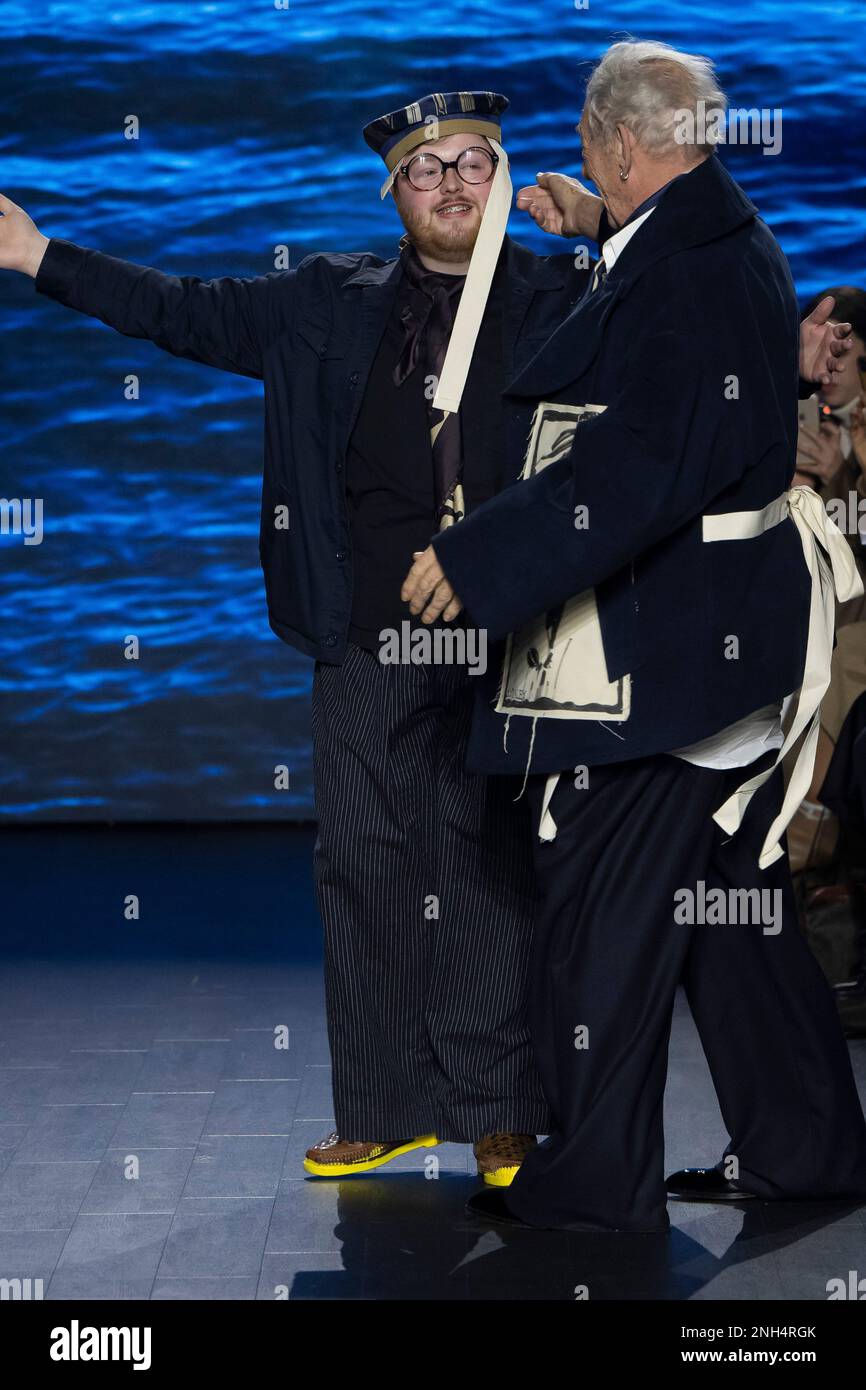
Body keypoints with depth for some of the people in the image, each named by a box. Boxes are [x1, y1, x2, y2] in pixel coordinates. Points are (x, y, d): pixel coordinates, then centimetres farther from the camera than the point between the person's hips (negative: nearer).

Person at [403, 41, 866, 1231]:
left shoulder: (674, 264, -19)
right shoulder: (736, 242, 12)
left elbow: (644, 460, -26)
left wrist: (476, 560, -23)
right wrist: (598, 252, 34)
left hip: (655, 645, -10)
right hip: (730, 630, 10)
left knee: (604, 909, -1)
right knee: (731, 899, 16)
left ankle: (599, 1177, 8)